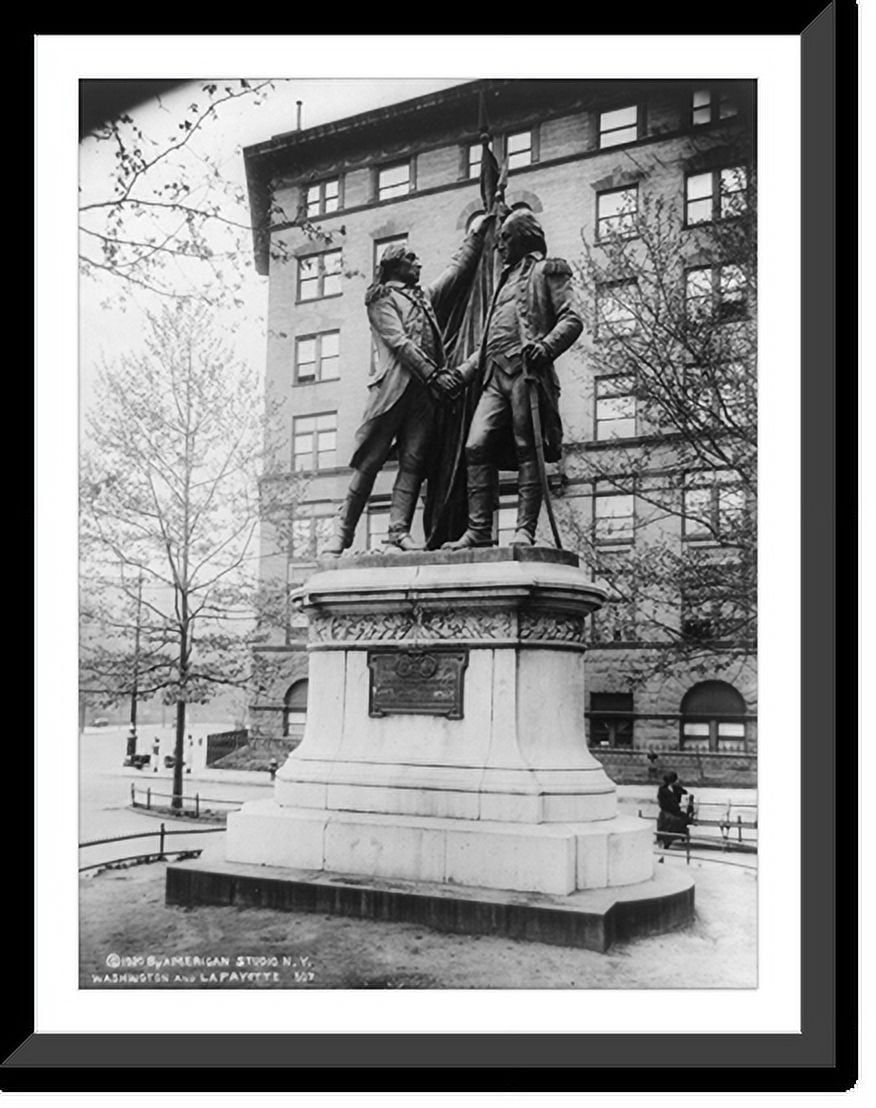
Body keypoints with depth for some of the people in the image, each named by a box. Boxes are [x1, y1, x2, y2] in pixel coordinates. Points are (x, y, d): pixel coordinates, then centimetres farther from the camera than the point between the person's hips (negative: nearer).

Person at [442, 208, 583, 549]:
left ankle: (525, 531, -11)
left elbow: (572, 319, -2)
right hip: (495, 374, 7)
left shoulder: (547, 270, 12)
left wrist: (546, 345, -20)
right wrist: (462, 372, 24)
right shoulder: (506, 278, 33)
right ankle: (478, 531, -8)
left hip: (526, 368, -6)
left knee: (527, 450, -10)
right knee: (476, 447, -8)